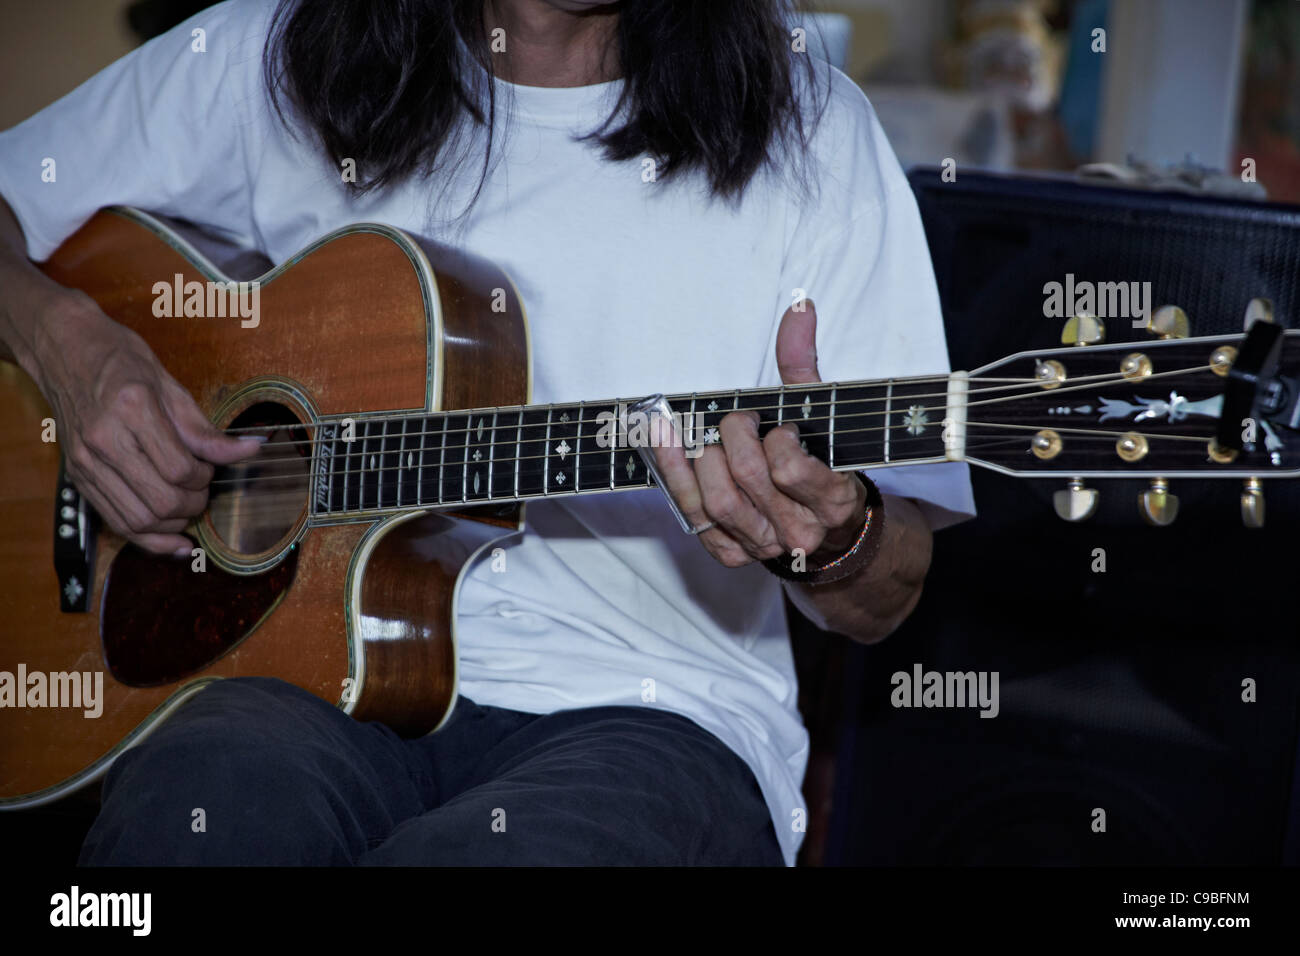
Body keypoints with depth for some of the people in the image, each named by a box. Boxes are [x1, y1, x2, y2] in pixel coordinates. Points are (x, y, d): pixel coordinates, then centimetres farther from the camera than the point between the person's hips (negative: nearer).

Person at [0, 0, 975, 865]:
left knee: (496, 846, -36)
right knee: (203, 814, -35)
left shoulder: (809, 134, 5)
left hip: (648, 706, -1)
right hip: (307, 662, 1)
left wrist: (832, 533, -20)